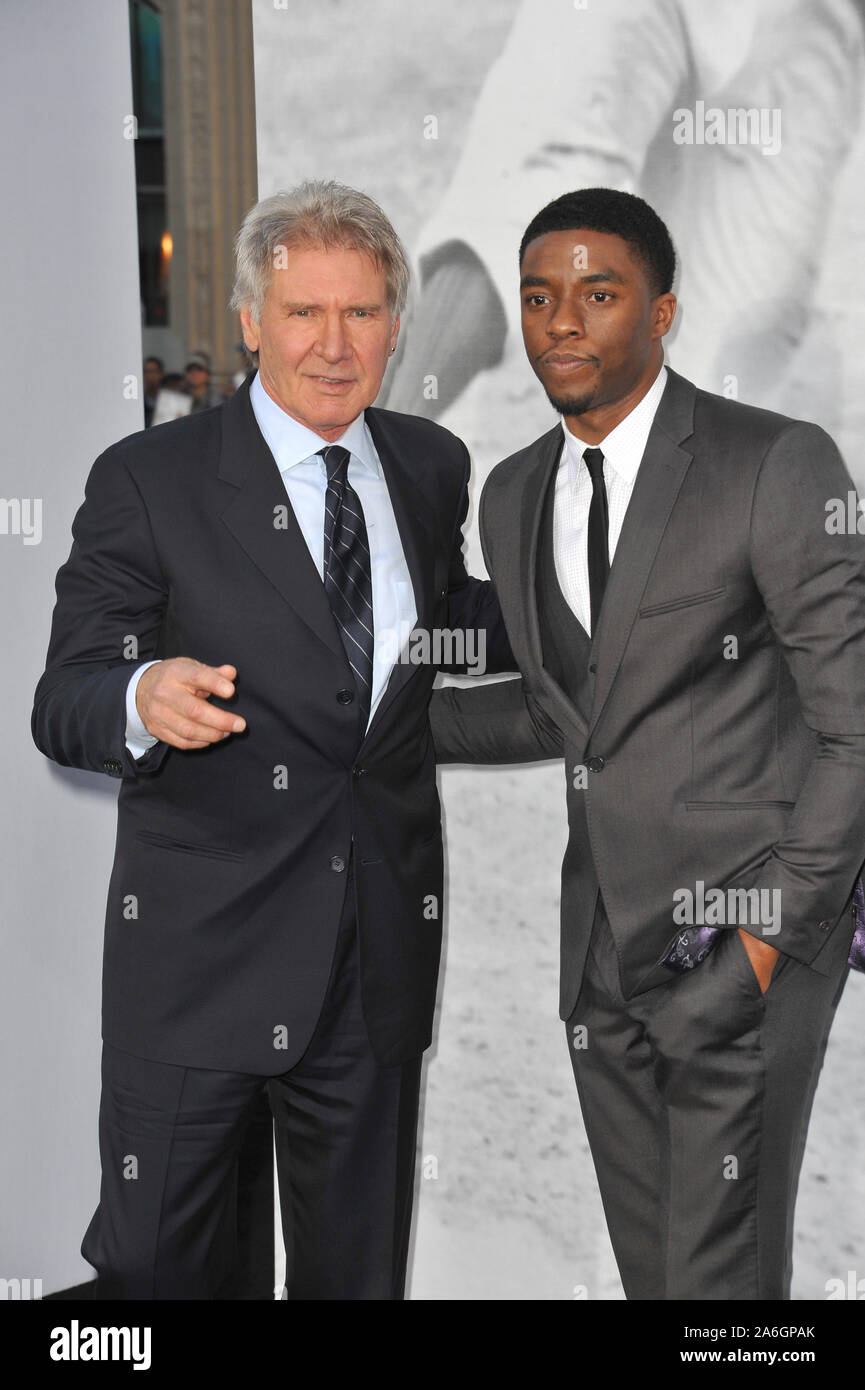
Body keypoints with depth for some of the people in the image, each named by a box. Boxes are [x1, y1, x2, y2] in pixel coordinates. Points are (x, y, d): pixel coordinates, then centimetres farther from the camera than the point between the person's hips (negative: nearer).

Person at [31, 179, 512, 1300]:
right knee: (154, 1271, 7)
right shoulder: (150, 481, -7)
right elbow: (61, 704, -10)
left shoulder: (432, 467, 8)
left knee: (360, 1269, 19)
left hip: (382, 955, 5)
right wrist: (141, 700, -33)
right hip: (199, 954, -4)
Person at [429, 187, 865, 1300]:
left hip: (738, 942, -6)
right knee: (647, 1262, 15)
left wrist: (771, 931, -14)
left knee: (722, 1271, -1)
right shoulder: (512, 496, 9)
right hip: (603, 945, 6)